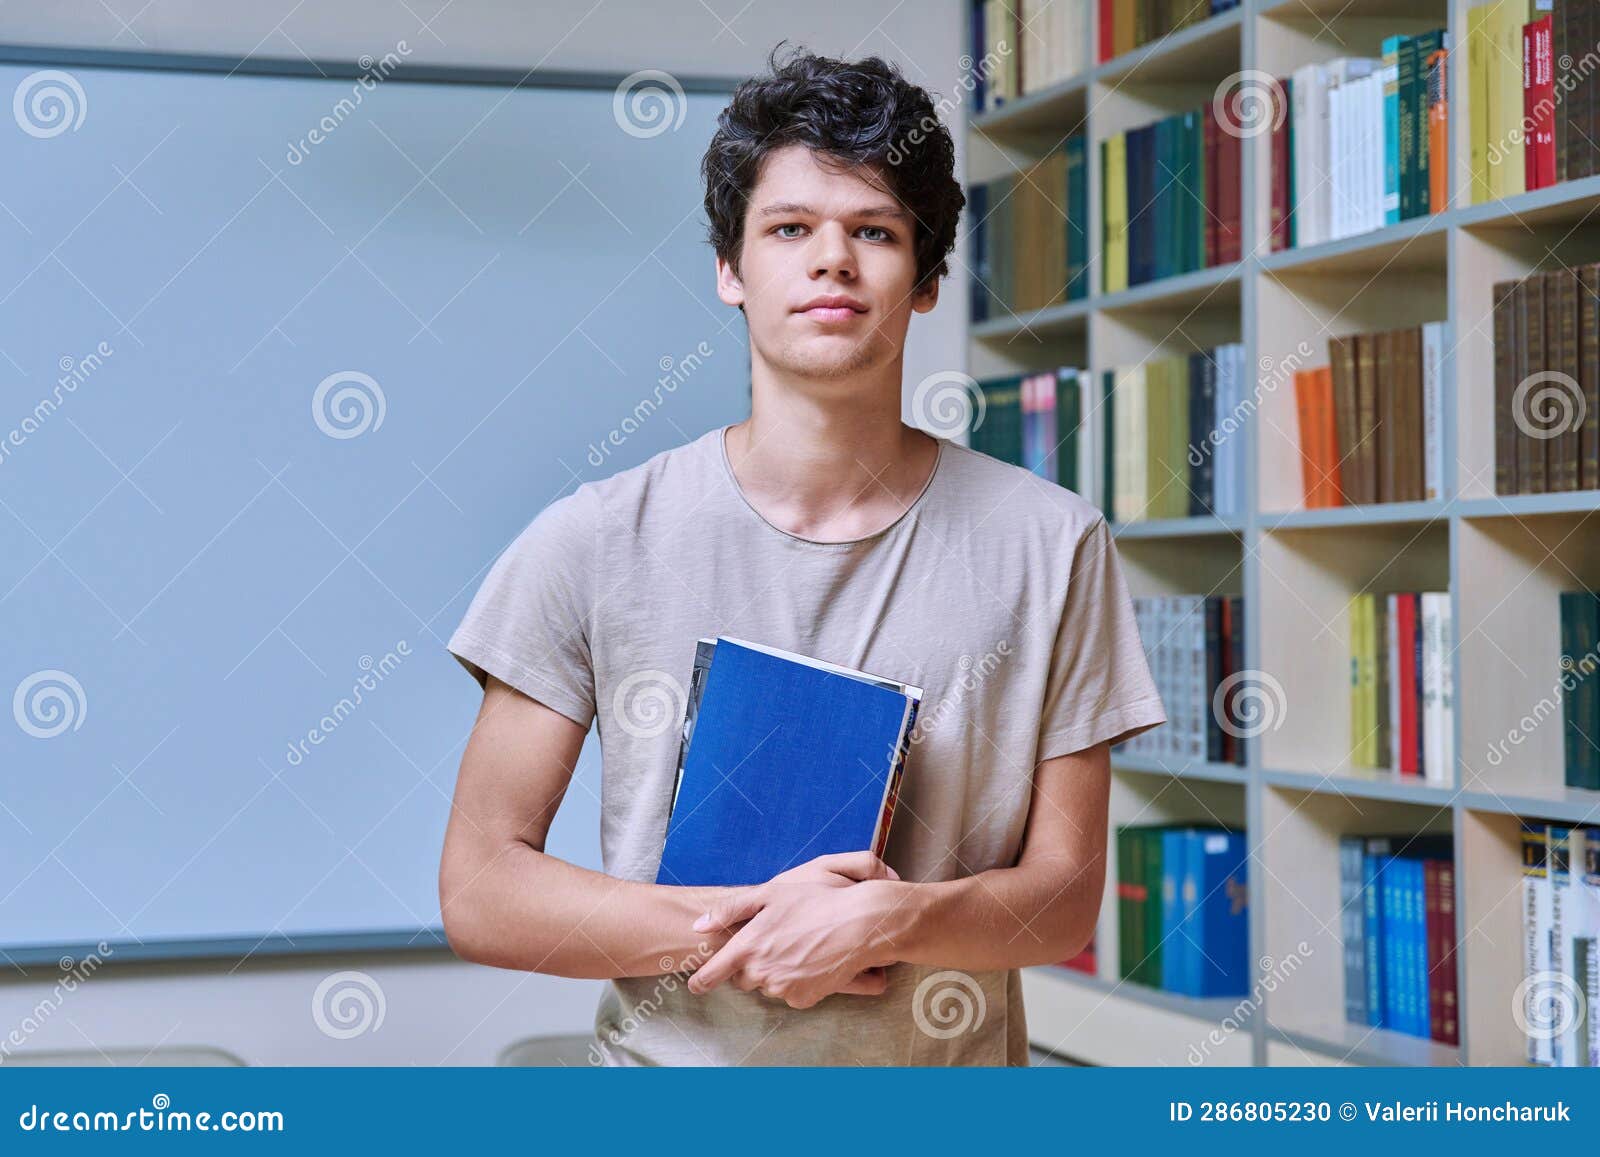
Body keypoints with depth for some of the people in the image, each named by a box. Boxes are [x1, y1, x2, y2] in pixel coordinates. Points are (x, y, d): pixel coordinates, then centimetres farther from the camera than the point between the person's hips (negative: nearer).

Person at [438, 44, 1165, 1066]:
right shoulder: (593, 543, -7)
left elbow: (1066, 898, -3)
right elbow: (480, 889, -7)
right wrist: (745, 925, -19)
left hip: (950, 1068, 1)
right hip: (669, 1062, 0)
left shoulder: (1052, 545, -5)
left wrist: (895, 920, -22)